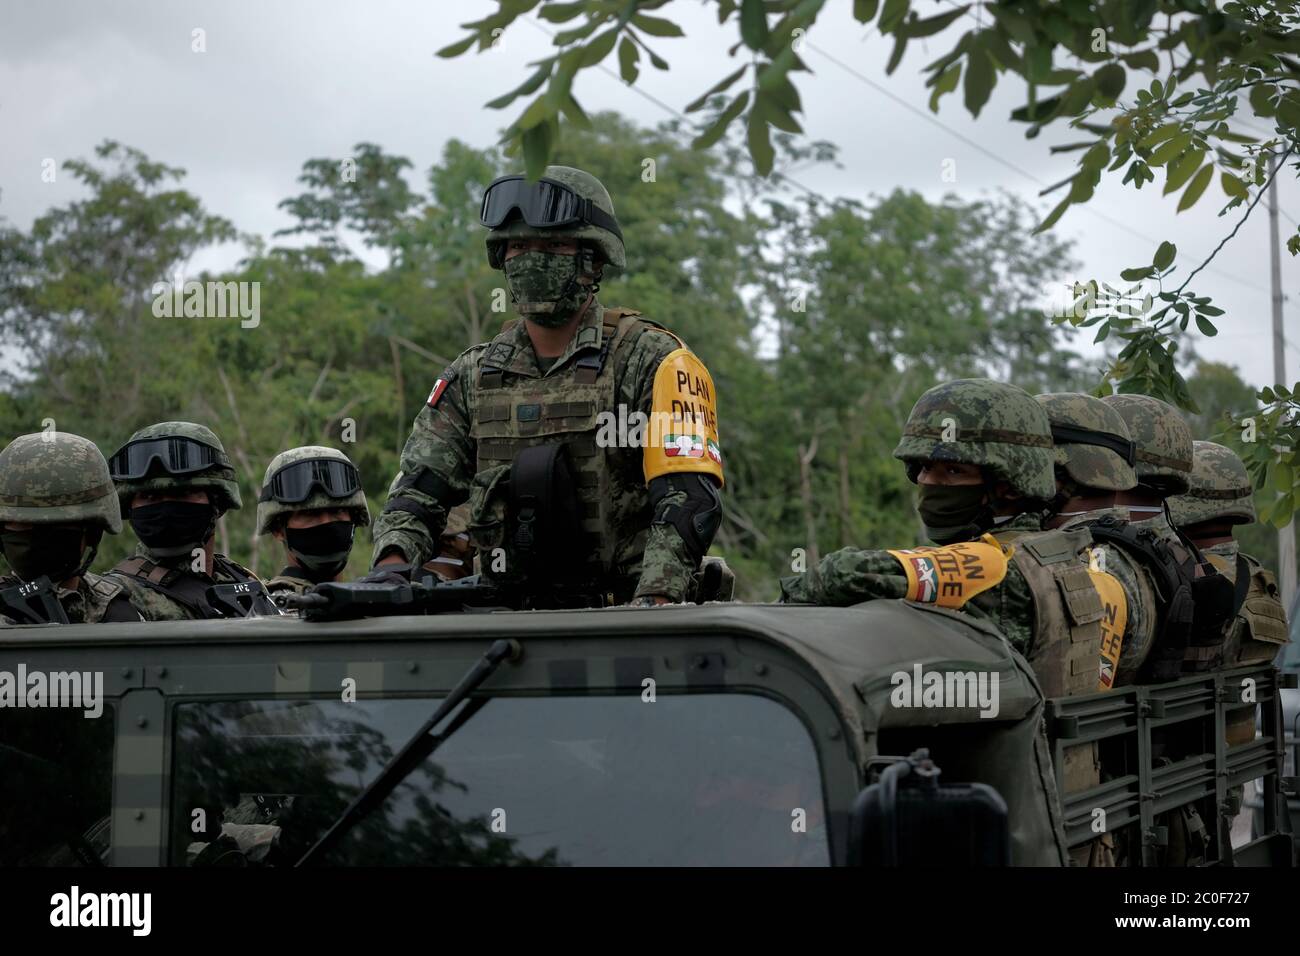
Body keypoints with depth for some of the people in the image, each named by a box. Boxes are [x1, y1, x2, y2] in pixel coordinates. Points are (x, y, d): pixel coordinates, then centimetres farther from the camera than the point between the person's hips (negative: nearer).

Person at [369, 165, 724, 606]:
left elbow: (688, 499, -12)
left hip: (621, 613, -5)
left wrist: (653, 603, -26)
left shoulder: (650, 361, -1)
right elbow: (418, 489, 9)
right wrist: (392, 563, -13)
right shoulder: (472, 376, 15)